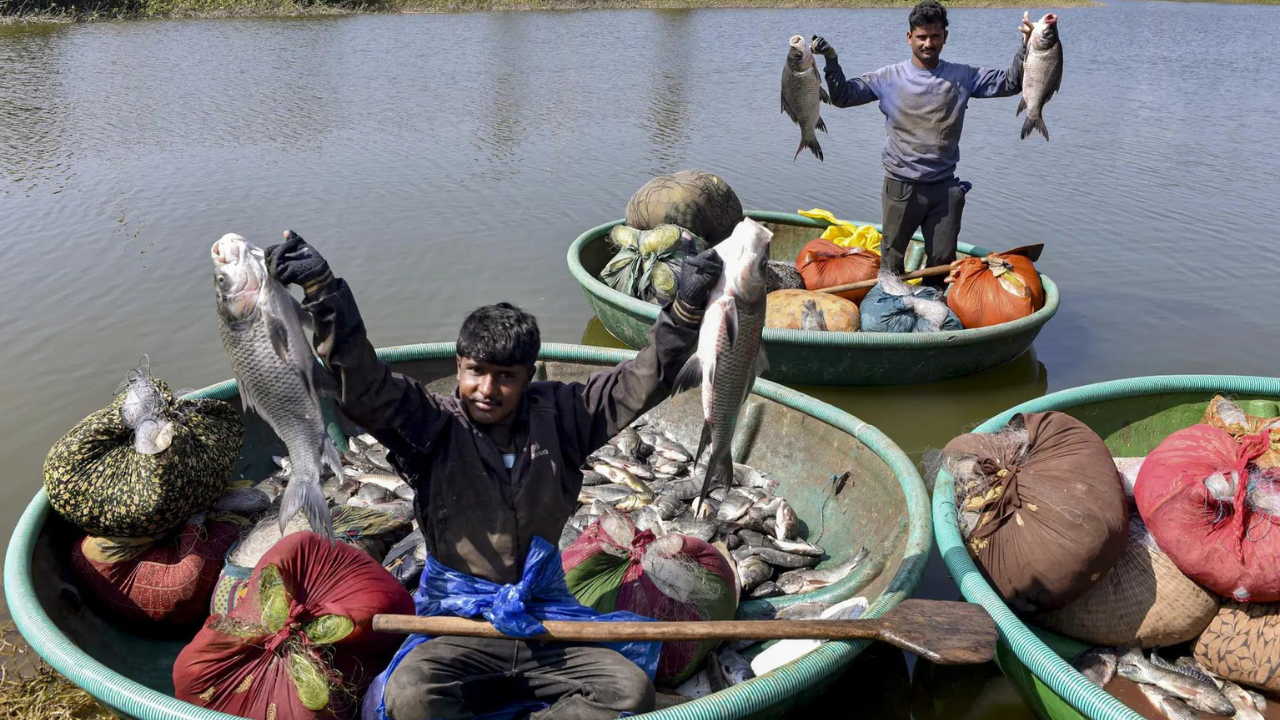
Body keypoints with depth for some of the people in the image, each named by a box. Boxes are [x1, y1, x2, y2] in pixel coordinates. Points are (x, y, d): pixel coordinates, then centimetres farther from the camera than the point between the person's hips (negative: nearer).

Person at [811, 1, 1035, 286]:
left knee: (943, 261, 10)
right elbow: (843, 96, -2)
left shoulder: (963, 77, 4)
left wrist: (1026, 46, -10)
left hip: (945, 188, 2)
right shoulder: (890, 78, -1)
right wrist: (830, 60, -16)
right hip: (901, 186, -2)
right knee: (891, 261, 8)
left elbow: (1010, 83, 3)